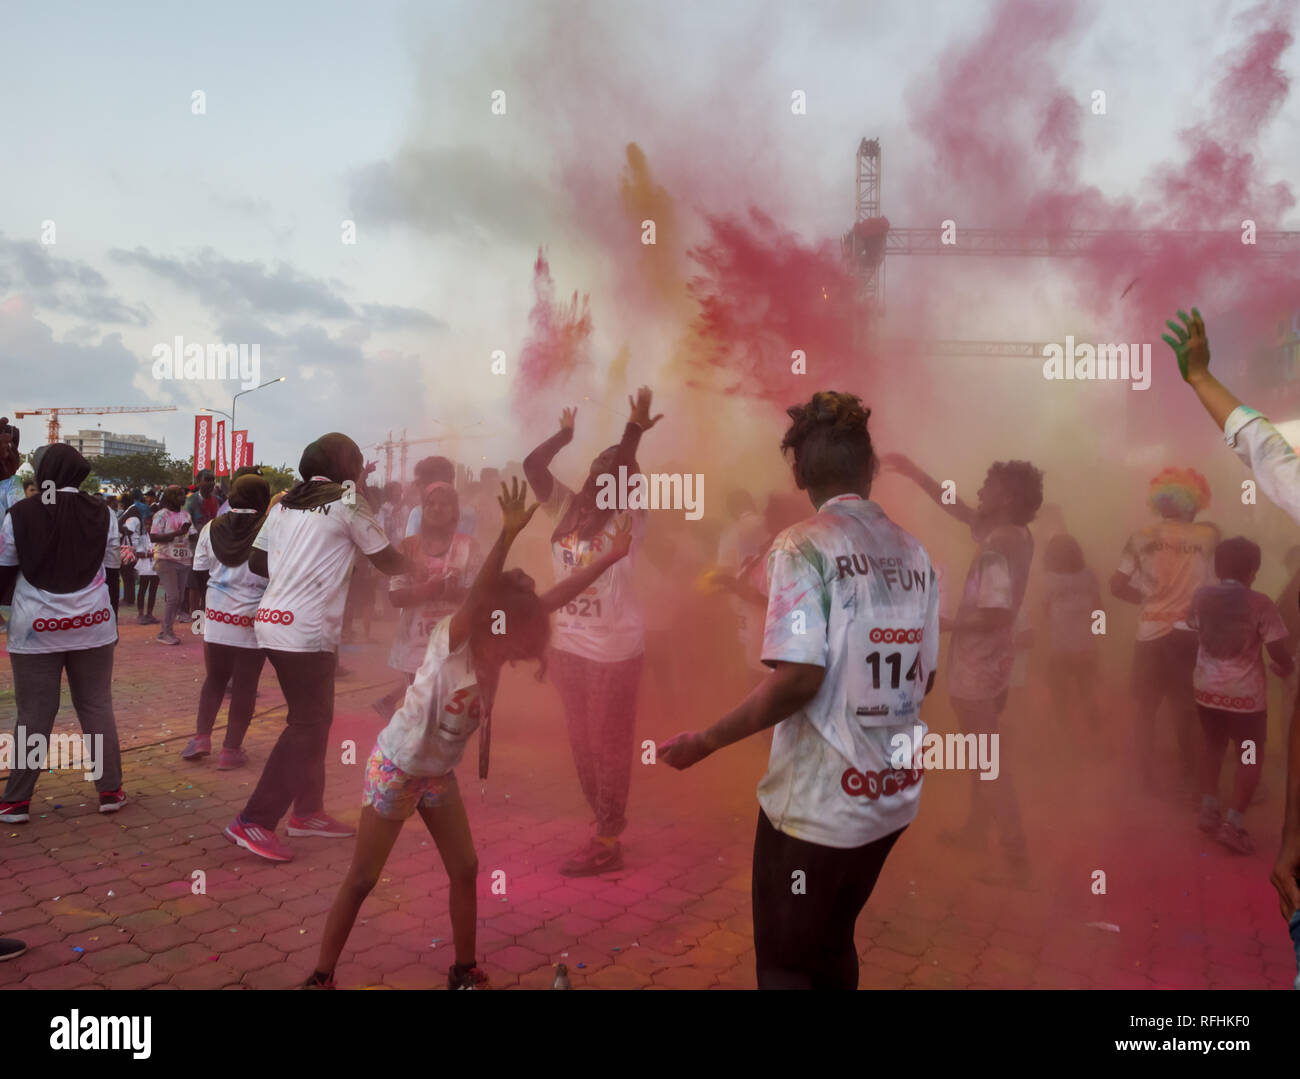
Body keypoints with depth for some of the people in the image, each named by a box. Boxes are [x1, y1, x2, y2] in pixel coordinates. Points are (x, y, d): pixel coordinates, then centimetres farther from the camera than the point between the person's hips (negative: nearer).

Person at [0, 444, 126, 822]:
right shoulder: (101, 514, -3)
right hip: (92, 625, 2)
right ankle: (110, 790, 13)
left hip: (35, 628, -2)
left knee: (33, 714, 7)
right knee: (97, 707, 10)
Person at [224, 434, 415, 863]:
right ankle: (253, 822, 1)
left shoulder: (286, 502, 15)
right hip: (306, 629, -8)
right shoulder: (347, 502, -4)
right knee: (307, 727, -1)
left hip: (274, 619, 8)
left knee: (315, 718, 16)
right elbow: (387, 562, 2)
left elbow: (256, 562, 15)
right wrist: (415, 564, 20)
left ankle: (307, 810, 24)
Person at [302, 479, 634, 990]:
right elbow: (477, 596, -45)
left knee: (464, 868, 9)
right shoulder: (453, 639, -24)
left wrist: (610, 558, -13)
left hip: (440, 773, 7)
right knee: (361, 880, 3)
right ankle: (320, 977, 20)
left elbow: (553, 599, -9)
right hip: (395, 768, -7)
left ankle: (464, 972, 25)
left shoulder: (492, 645, -5)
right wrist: (508, 536, -58)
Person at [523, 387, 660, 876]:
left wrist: (635, 429, -21)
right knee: (581, 743, 16)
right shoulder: (567, 508, 7)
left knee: (608, 745, 2)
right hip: (567, 645, 7)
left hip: (613, 650, -7)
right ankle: (605, 822, 32)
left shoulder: (627, 519, -8)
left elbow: (623, 478, -25)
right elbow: (532, 465, 5)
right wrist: (565, 433, 10)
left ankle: (607, 843, 13)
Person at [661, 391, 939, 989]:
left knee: (783, 963, 12)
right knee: (834, 943, 24)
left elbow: (799, 677, -23)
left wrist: (704, 741, -13)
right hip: (893, 798, 7)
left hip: (816, 802, -6)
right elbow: (924, 677, 10)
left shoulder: (802, 545, -14)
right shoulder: (914, 553, 5)